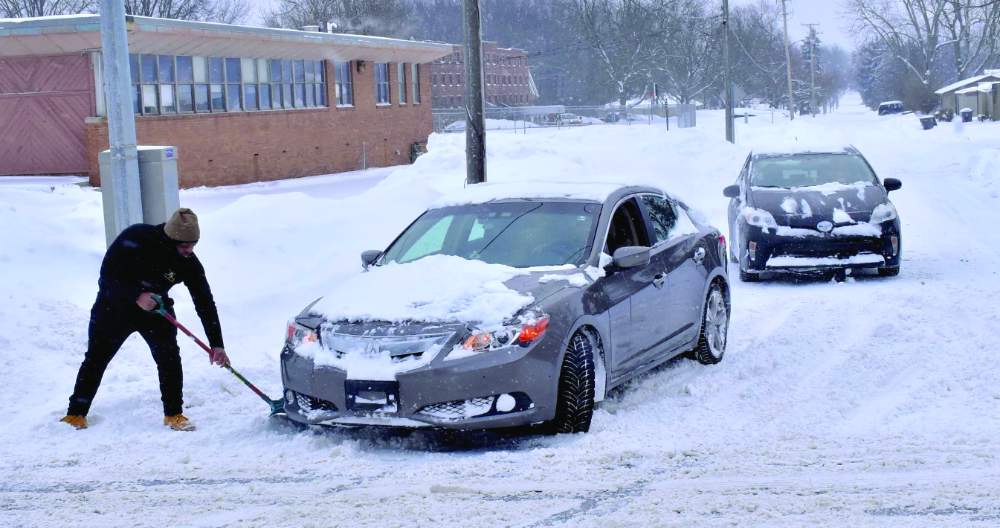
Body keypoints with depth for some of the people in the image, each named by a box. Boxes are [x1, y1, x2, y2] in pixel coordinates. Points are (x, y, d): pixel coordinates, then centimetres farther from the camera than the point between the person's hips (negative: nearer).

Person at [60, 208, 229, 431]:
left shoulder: (189, 264, -22)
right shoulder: (137, 238, -31)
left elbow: (205, 303, -21)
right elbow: (109, 271, -26)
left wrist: (216, 344, -26)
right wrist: (136, 295, -38)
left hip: (154, 309, 2)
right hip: (114, 306, -2)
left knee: (169, 357, -11)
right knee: (95, 360, 4)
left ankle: (173, 414, 3)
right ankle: (76, 414, 20)